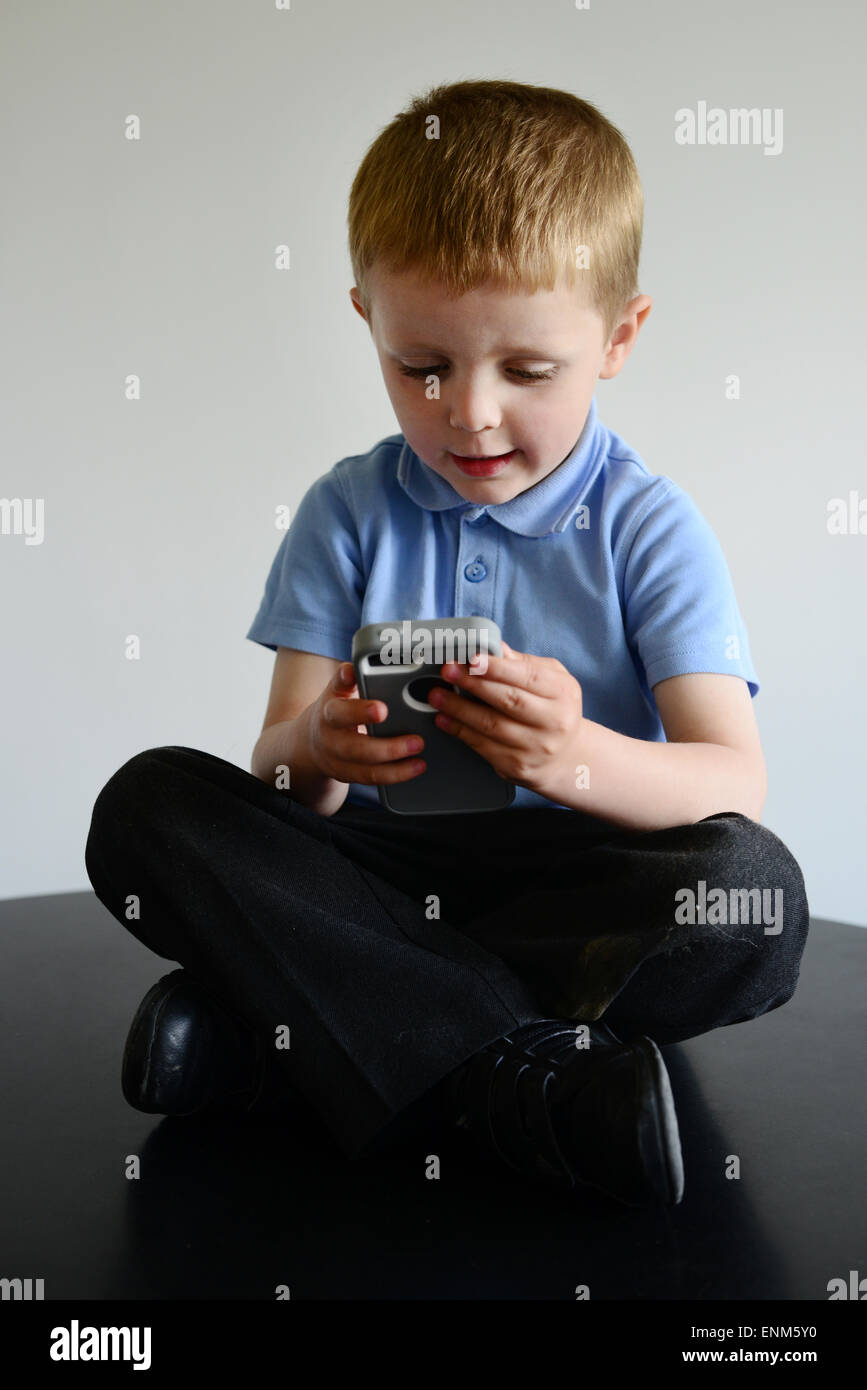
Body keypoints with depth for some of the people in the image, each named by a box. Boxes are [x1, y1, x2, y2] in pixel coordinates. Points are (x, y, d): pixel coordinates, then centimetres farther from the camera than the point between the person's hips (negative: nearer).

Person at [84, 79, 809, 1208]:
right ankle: (515, 1074, -30)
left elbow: (735, 781, -12)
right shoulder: (345, 513, 5)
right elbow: (279, 766, 1)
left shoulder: (646, 525, -2)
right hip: (377, 869, 2)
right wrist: (312, 753, -26)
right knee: (147, 803, -19)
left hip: (574, 883, -1)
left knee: (756, 893, -32)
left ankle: (265, 1041, -28)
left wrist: (584, 761, -35)